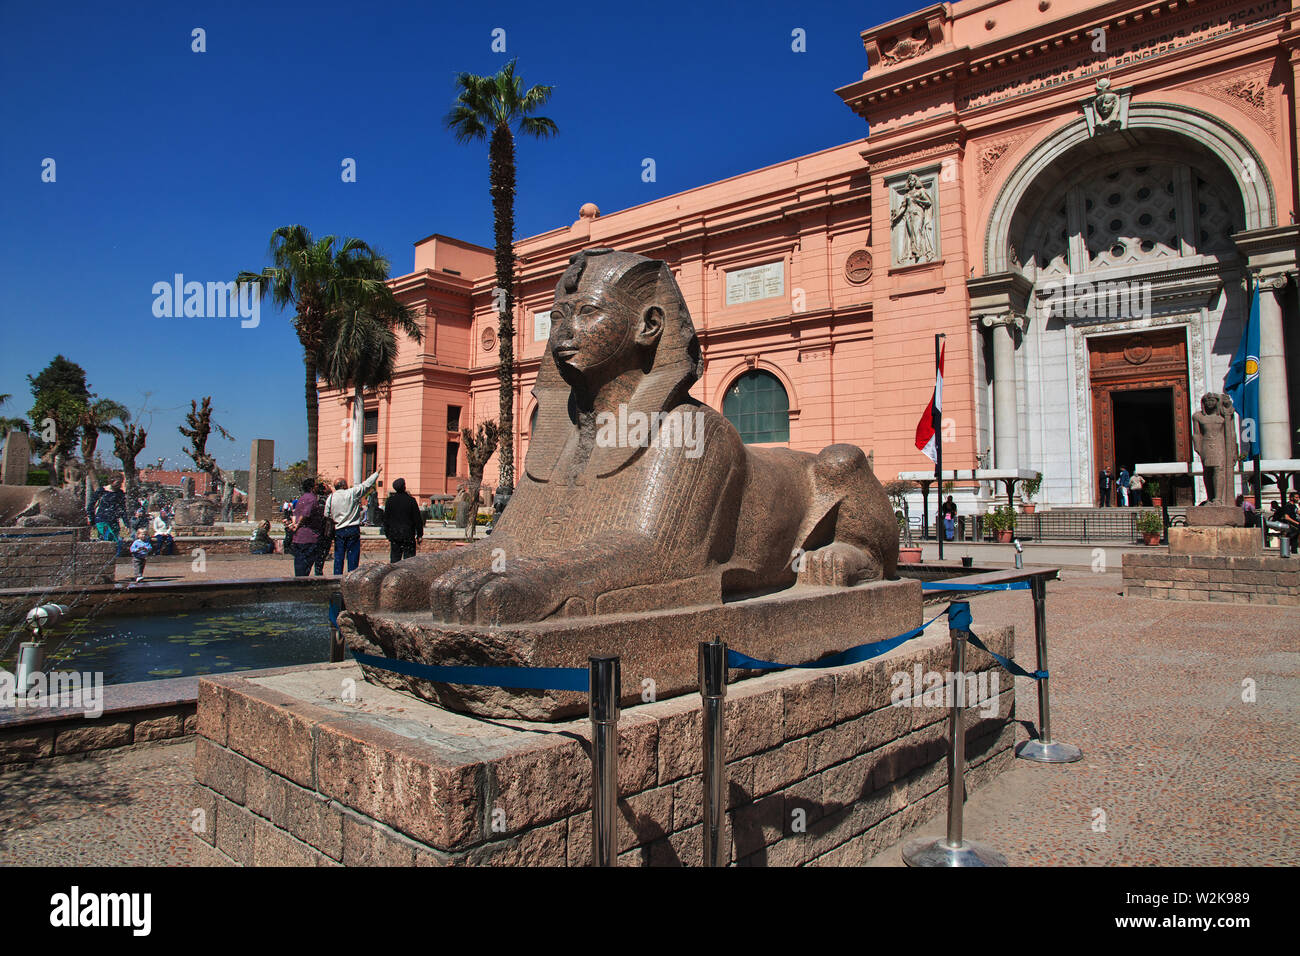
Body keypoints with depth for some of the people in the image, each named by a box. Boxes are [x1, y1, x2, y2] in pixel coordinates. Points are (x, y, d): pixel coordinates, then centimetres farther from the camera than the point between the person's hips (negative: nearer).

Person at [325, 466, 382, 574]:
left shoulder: (330, 498, 4)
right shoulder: (352, 493, -7)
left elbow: (326, 516, 7)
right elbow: (367, 484, -2)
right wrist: (377, 472, 8)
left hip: (338, 531, 3)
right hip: (352, 529, -3)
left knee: (338, 557, 8)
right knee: (352, 557, 2)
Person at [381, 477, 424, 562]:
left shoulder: (390, 500, 3)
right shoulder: (411, 500, -8)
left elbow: (386, 519, 9)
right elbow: (417, 519, -5)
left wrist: (388, 535, 16)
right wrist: (419, 534, 4)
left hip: (394, 535, 3)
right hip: (409, 535, -3)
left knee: (394, 558, 8)